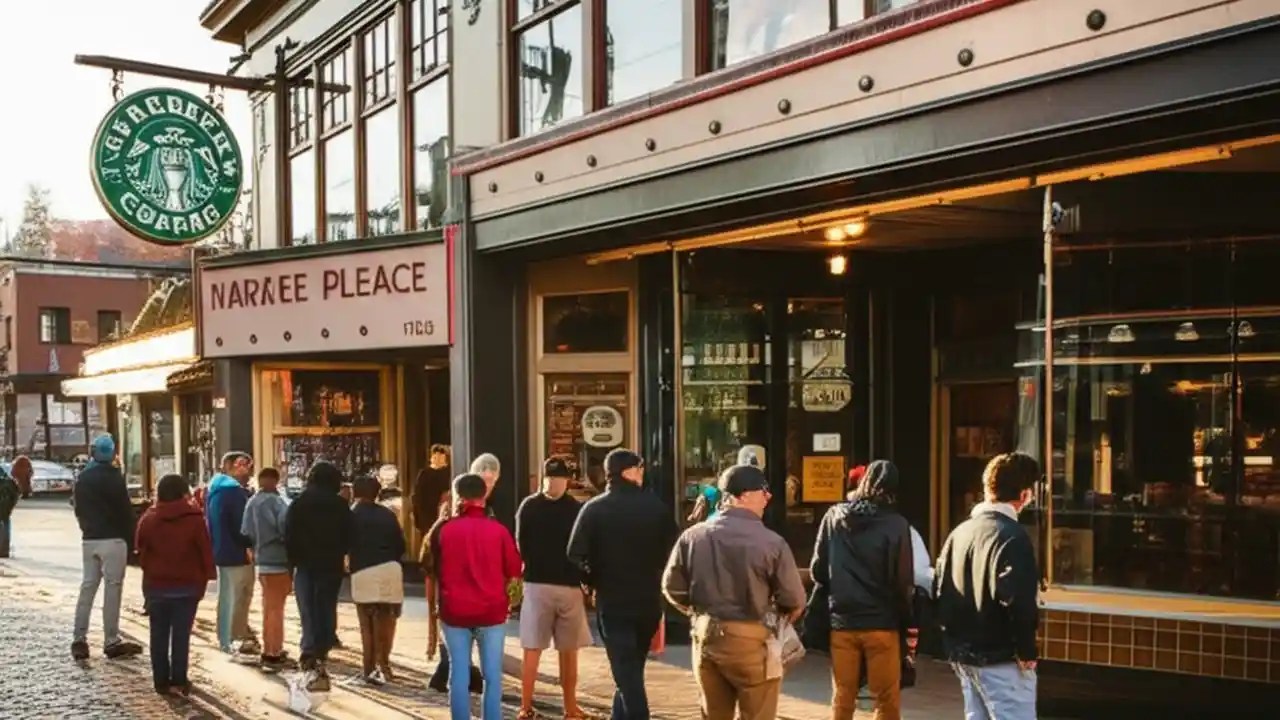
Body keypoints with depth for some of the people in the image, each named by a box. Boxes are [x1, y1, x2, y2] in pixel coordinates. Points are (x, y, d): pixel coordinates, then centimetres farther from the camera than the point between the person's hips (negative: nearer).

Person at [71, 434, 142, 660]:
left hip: (89, 539, 6)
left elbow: (79, 510, 15)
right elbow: (126, 511, -9)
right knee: (113, 587, -3)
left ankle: (79, 639, 7)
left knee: (87, 586, 10)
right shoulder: (114, 477, -10)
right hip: (113, 539, -6)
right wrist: (130, 539, -1)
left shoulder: (81, 479, 10)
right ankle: (112, 641, -1)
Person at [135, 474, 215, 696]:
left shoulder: (148, 519, -1)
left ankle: (161, 681, 12)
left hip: (155, 585, 2)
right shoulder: (195, 519, -8)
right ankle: (179, 681, 3)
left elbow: (140, 550, 6)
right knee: (181, 635, 3)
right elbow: (205, 552, -7)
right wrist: (206, 578, 3)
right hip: (187, 585, -2)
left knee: (159, 634, 10)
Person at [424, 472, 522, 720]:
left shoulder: (443, 529, -1)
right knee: (492, 676, 7)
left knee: (459, 675, 7)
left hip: (454, 611, 1)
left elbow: (432, 576, 3)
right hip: (492, 611, 0)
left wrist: (432, 620, 12)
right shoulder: (498, 530, -3)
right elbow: (513, 574, 2)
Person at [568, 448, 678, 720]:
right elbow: (672, 550, 1)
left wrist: (596, 582, 4)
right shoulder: (657, 506, -1)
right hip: (648, 600, 3)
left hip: (612, 601, -3)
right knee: (632, 670, 20)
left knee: (625, 673, -1)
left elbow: (576, 554, -12)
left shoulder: (594, 509, -7)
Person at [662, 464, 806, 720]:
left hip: (705, 636, 5)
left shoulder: (693, 536, -1)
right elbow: (793, 600, -9)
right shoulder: (771, 542, -14)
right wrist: (773, 611, 13)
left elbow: (672, 587, 5)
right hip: (750, 641, -5)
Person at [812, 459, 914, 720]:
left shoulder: (834, 516, 0)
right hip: (881, 623, -3)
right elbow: (903, 581, -9)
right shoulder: (895, 524, -10)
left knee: (842, 698, 13)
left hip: (841, 621, 3)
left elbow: (818, 571, 3)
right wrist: (906, 620, 5)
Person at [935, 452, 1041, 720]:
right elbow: (1017, 600, -25)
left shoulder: (959, 532, 12)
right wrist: (1027, 650, -15)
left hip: (963, 653, 9)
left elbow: (940, 591, 15)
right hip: (999, 658, -9)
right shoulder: (1012, 535, -15)